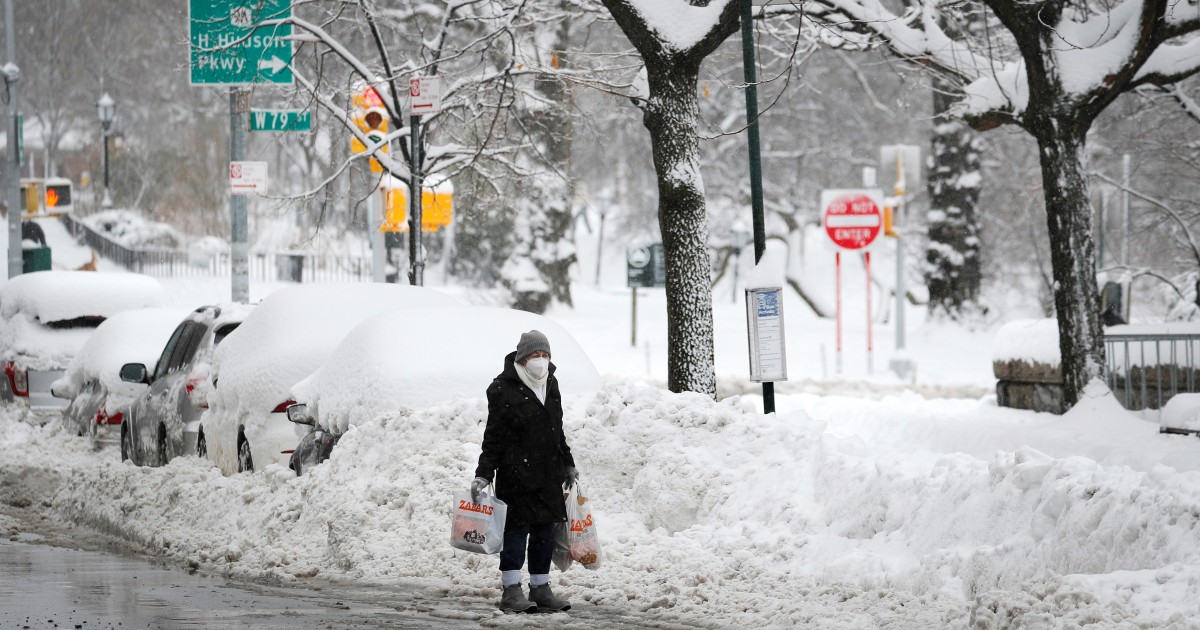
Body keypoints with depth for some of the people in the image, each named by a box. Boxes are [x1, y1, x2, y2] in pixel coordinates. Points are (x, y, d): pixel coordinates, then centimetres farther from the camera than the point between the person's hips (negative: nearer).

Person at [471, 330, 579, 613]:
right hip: (516, 471, -7)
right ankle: (511, 590, -3)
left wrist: (567, 464, 28)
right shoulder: (503, 389, -10)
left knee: (545, 529, 8)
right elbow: (493, 436, -9)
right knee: (516, 527, -6)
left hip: (548, 474, 7)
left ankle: (540, 588, 14)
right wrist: (483, 473, -13)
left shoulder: (550, 385, 12)